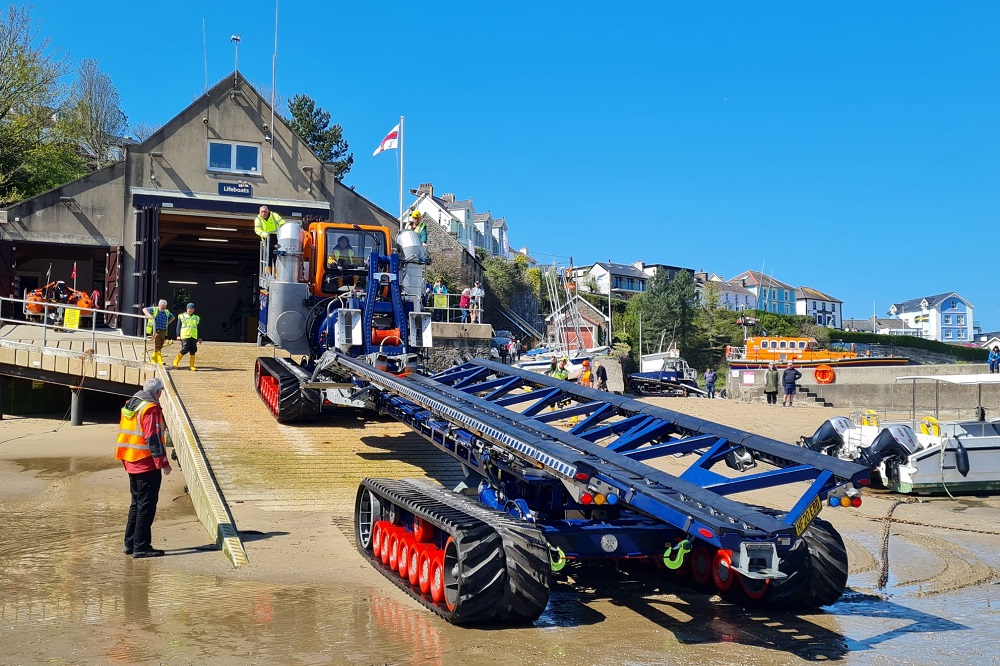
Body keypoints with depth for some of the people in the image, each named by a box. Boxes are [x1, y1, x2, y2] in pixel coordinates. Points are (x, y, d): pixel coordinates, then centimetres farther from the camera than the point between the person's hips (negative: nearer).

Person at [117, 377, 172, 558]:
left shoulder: (129, 405, 13)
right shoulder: (150, 408, -15)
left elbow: (125, 433, 18)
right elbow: (154, 438, -20)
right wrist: (163, 463, -17)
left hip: (131, 462, 9)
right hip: (147, 464, -9)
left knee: (137, 503, 17)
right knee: (147, 505, -4)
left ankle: (130, 543, 21)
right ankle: (141, 547, -3)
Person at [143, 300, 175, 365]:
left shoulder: (167, 312, 14)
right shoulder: (154, 309, 0)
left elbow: (173, 317, 31)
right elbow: (144, 309, -1)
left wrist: (168, 323, 16)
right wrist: (149, 315, -19)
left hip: (163, 332, 6)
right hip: (155, 331, -6)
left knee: (160, 347, 8)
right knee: (157, 346, -13)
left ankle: (153, 360, 19)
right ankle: (160, 361, -18)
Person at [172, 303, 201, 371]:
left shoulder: (196, 318, 18)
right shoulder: (182, 316, 6)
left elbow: (197, 328, 20)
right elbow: (178, 326, 4)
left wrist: (199, 338, 16)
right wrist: (178, 335, -4)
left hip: (194, 337, 4)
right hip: (185, 336, -4)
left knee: (193, 351, 0)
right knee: (185, 350, -13)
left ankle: (191, 366, 5)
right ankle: (176, 361, 7)